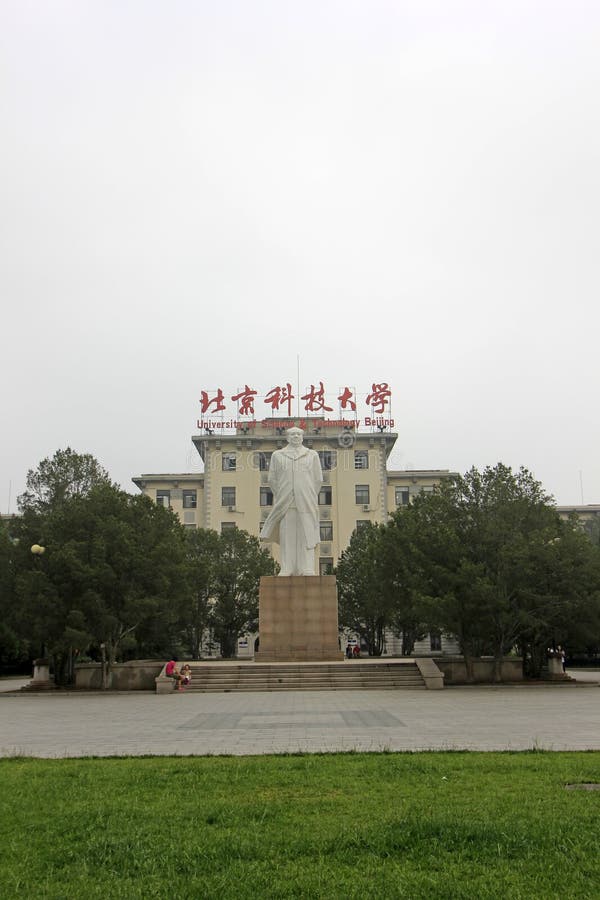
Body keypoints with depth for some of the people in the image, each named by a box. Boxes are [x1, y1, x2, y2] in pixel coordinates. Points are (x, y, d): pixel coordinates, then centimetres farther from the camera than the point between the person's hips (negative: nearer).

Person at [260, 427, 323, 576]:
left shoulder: (312, 455, 13)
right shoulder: (277, 456, 13)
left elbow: (318, 480, 11)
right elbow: (272, 479, 12)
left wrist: (309, 498, 6)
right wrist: (280, 498, 5)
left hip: (306, 502, 0)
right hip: (284, 501, 0)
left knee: (306, 534, -6)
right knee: (286, 535, -4)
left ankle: (307, 569, -7)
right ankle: (286, 569, -3)